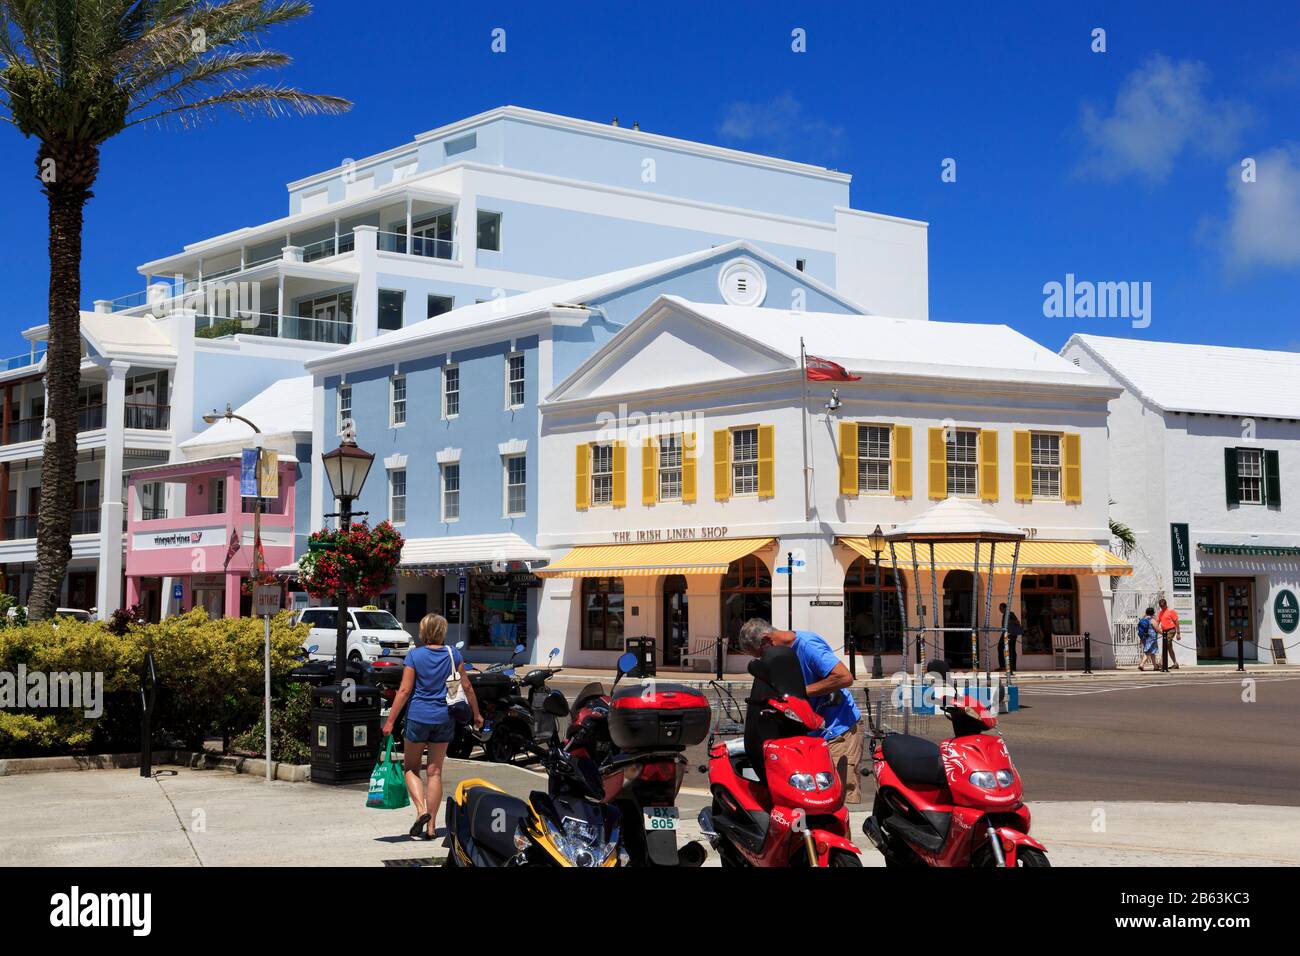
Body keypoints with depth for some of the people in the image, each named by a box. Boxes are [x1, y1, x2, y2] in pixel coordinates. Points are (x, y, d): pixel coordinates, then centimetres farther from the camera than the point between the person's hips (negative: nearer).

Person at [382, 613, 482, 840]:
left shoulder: (414, 655, -6)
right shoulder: (452, 654, 2)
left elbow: (404, 690, -9)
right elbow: (467, 687, 7)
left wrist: (390, 721, -5)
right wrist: (476, 713, 20)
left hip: (418, 717, -3)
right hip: (444, 718, 3)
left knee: (411, 768, 12)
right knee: (435, 772, 8)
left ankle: (421, 809, -11)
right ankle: (431, 826, 8)